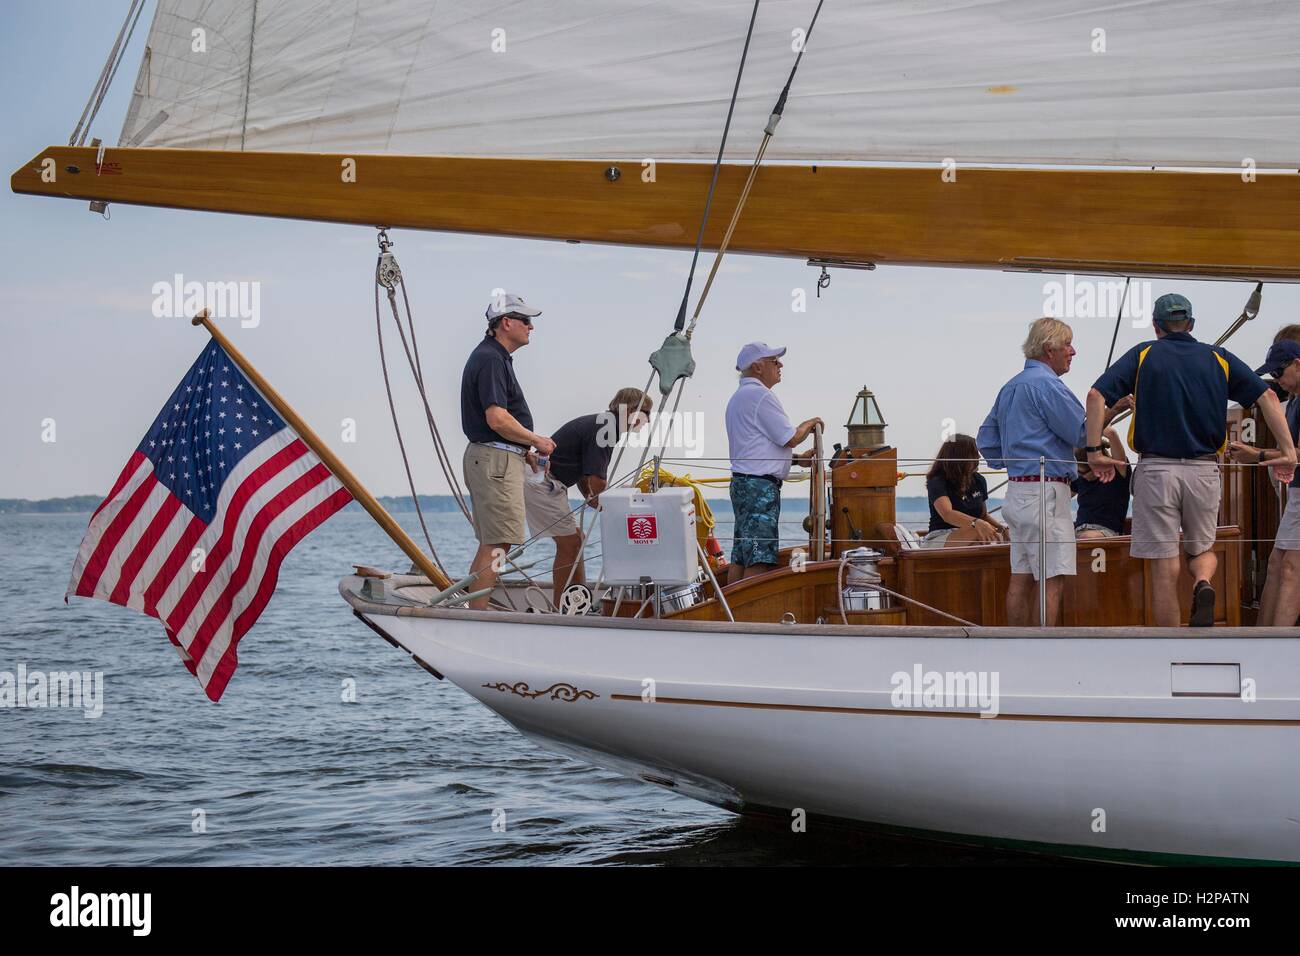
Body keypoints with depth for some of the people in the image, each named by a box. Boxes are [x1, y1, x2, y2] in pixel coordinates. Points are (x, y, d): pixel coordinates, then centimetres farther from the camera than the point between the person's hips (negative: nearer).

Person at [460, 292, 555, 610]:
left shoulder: (495, 356, 19)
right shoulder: (490, 359, -15)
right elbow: (497, 419, -22)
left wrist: (528, 451, 17)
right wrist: (537, 440, -10)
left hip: (489, 457, 11)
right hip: (496, 459, -11)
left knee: (491, 544, 12)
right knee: (496, 544, -11)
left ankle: (476, 614, 15)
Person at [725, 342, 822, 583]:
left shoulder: (738, 397, 21)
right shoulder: (759, 395, -12)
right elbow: (790, 438, -12)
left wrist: (797, 459, 19)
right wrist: (809, 425, 8)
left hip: (742, 483, 11)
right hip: (761, 485, -11)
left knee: (740, 558, 10)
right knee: (760, 558, -13)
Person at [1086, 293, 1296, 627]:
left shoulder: (1143, 355, 5)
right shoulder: (1218, 358, 10)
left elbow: (1097, 395, -8)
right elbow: (1267, 396, 2)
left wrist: (1094, 450, -3)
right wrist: (1288, 451, 3)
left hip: (1156, 469, -2)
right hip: (1204, 471, 2)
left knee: (1164, 567, 3)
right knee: (1202, 548, 20)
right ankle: (1203, 587, -14)